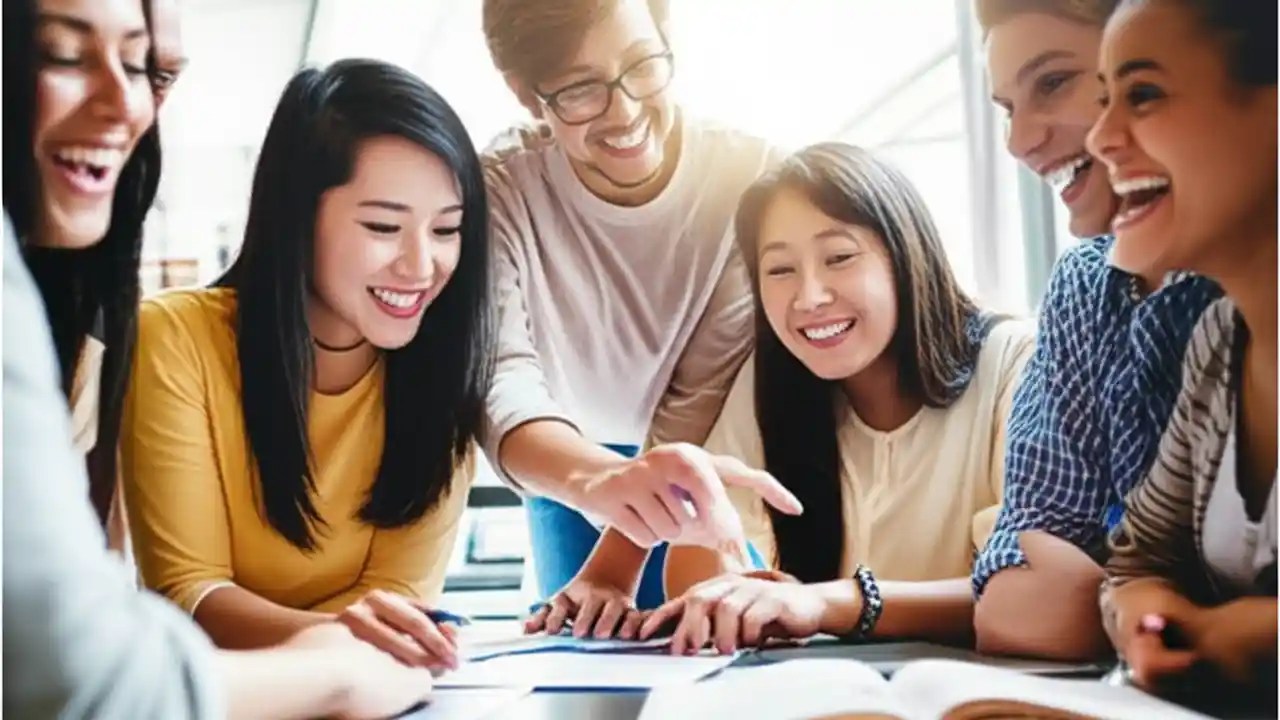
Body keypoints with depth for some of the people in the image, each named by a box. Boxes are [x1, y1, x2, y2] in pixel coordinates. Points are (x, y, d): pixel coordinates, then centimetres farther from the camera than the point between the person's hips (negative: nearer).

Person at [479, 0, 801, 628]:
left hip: (708, 474, 0)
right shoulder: (500, 190, -24)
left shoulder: (750, 179, -25)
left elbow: (702, 396, -21)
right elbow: (500, 381, -38)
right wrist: (600, 479, -59)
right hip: (569, 474, 1)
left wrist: (617, 563, -26)